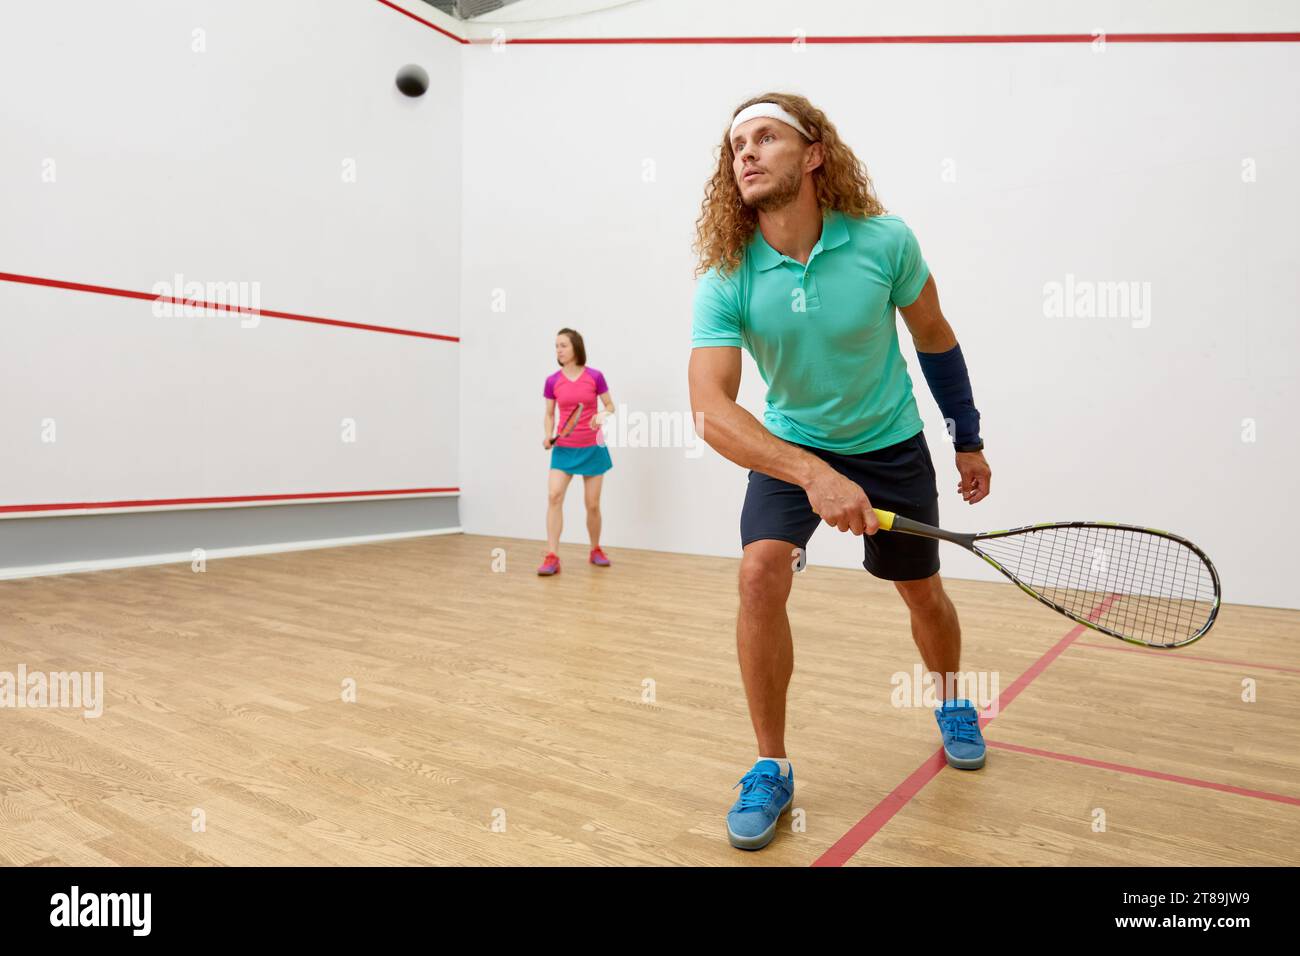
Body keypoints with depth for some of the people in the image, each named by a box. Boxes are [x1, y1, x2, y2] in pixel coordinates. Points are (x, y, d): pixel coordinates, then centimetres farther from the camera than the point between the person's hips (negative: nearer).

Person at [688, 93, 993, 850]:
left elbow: (935, 340, -2)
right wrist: (813, 475, -46)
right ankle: (772, 768, -4)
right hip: (790, 446, -1)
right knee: (761, 573, -24)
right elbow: (711, 408, -32)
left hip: (892, 445, 1)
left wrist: (969, 441, 5)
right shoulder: (725, 280, -21)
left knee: (923, 592, 12)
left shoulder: (885, 241, -19)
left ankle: (952, 705, 47)